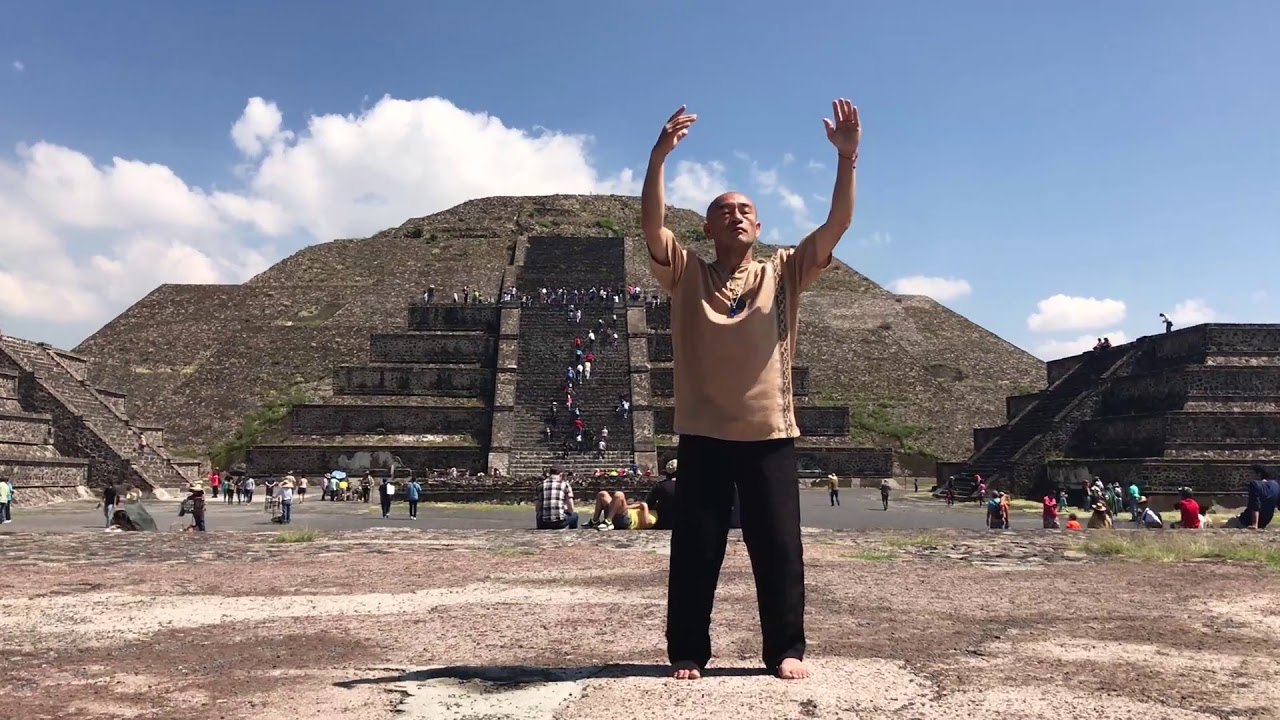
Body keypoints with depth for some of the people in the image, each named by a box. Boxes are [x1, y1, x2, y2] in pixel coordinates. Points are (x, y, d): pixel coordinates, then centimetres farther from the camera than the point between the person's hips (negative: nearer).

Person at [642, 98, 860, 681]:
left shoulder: (783, 273, 8)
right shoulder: (687, 275, 5)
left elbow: (837, 224, -3)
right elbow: (652, 225, -11)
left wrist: (847, 156, -14)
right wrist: (659, 156, -24)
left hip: (770, 434, 1)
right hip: (703, 434, -1)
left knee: (779, 547, 4)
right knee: (695, 549, 5)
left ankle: (786, 650, 18)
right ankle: (688, 652, 17)